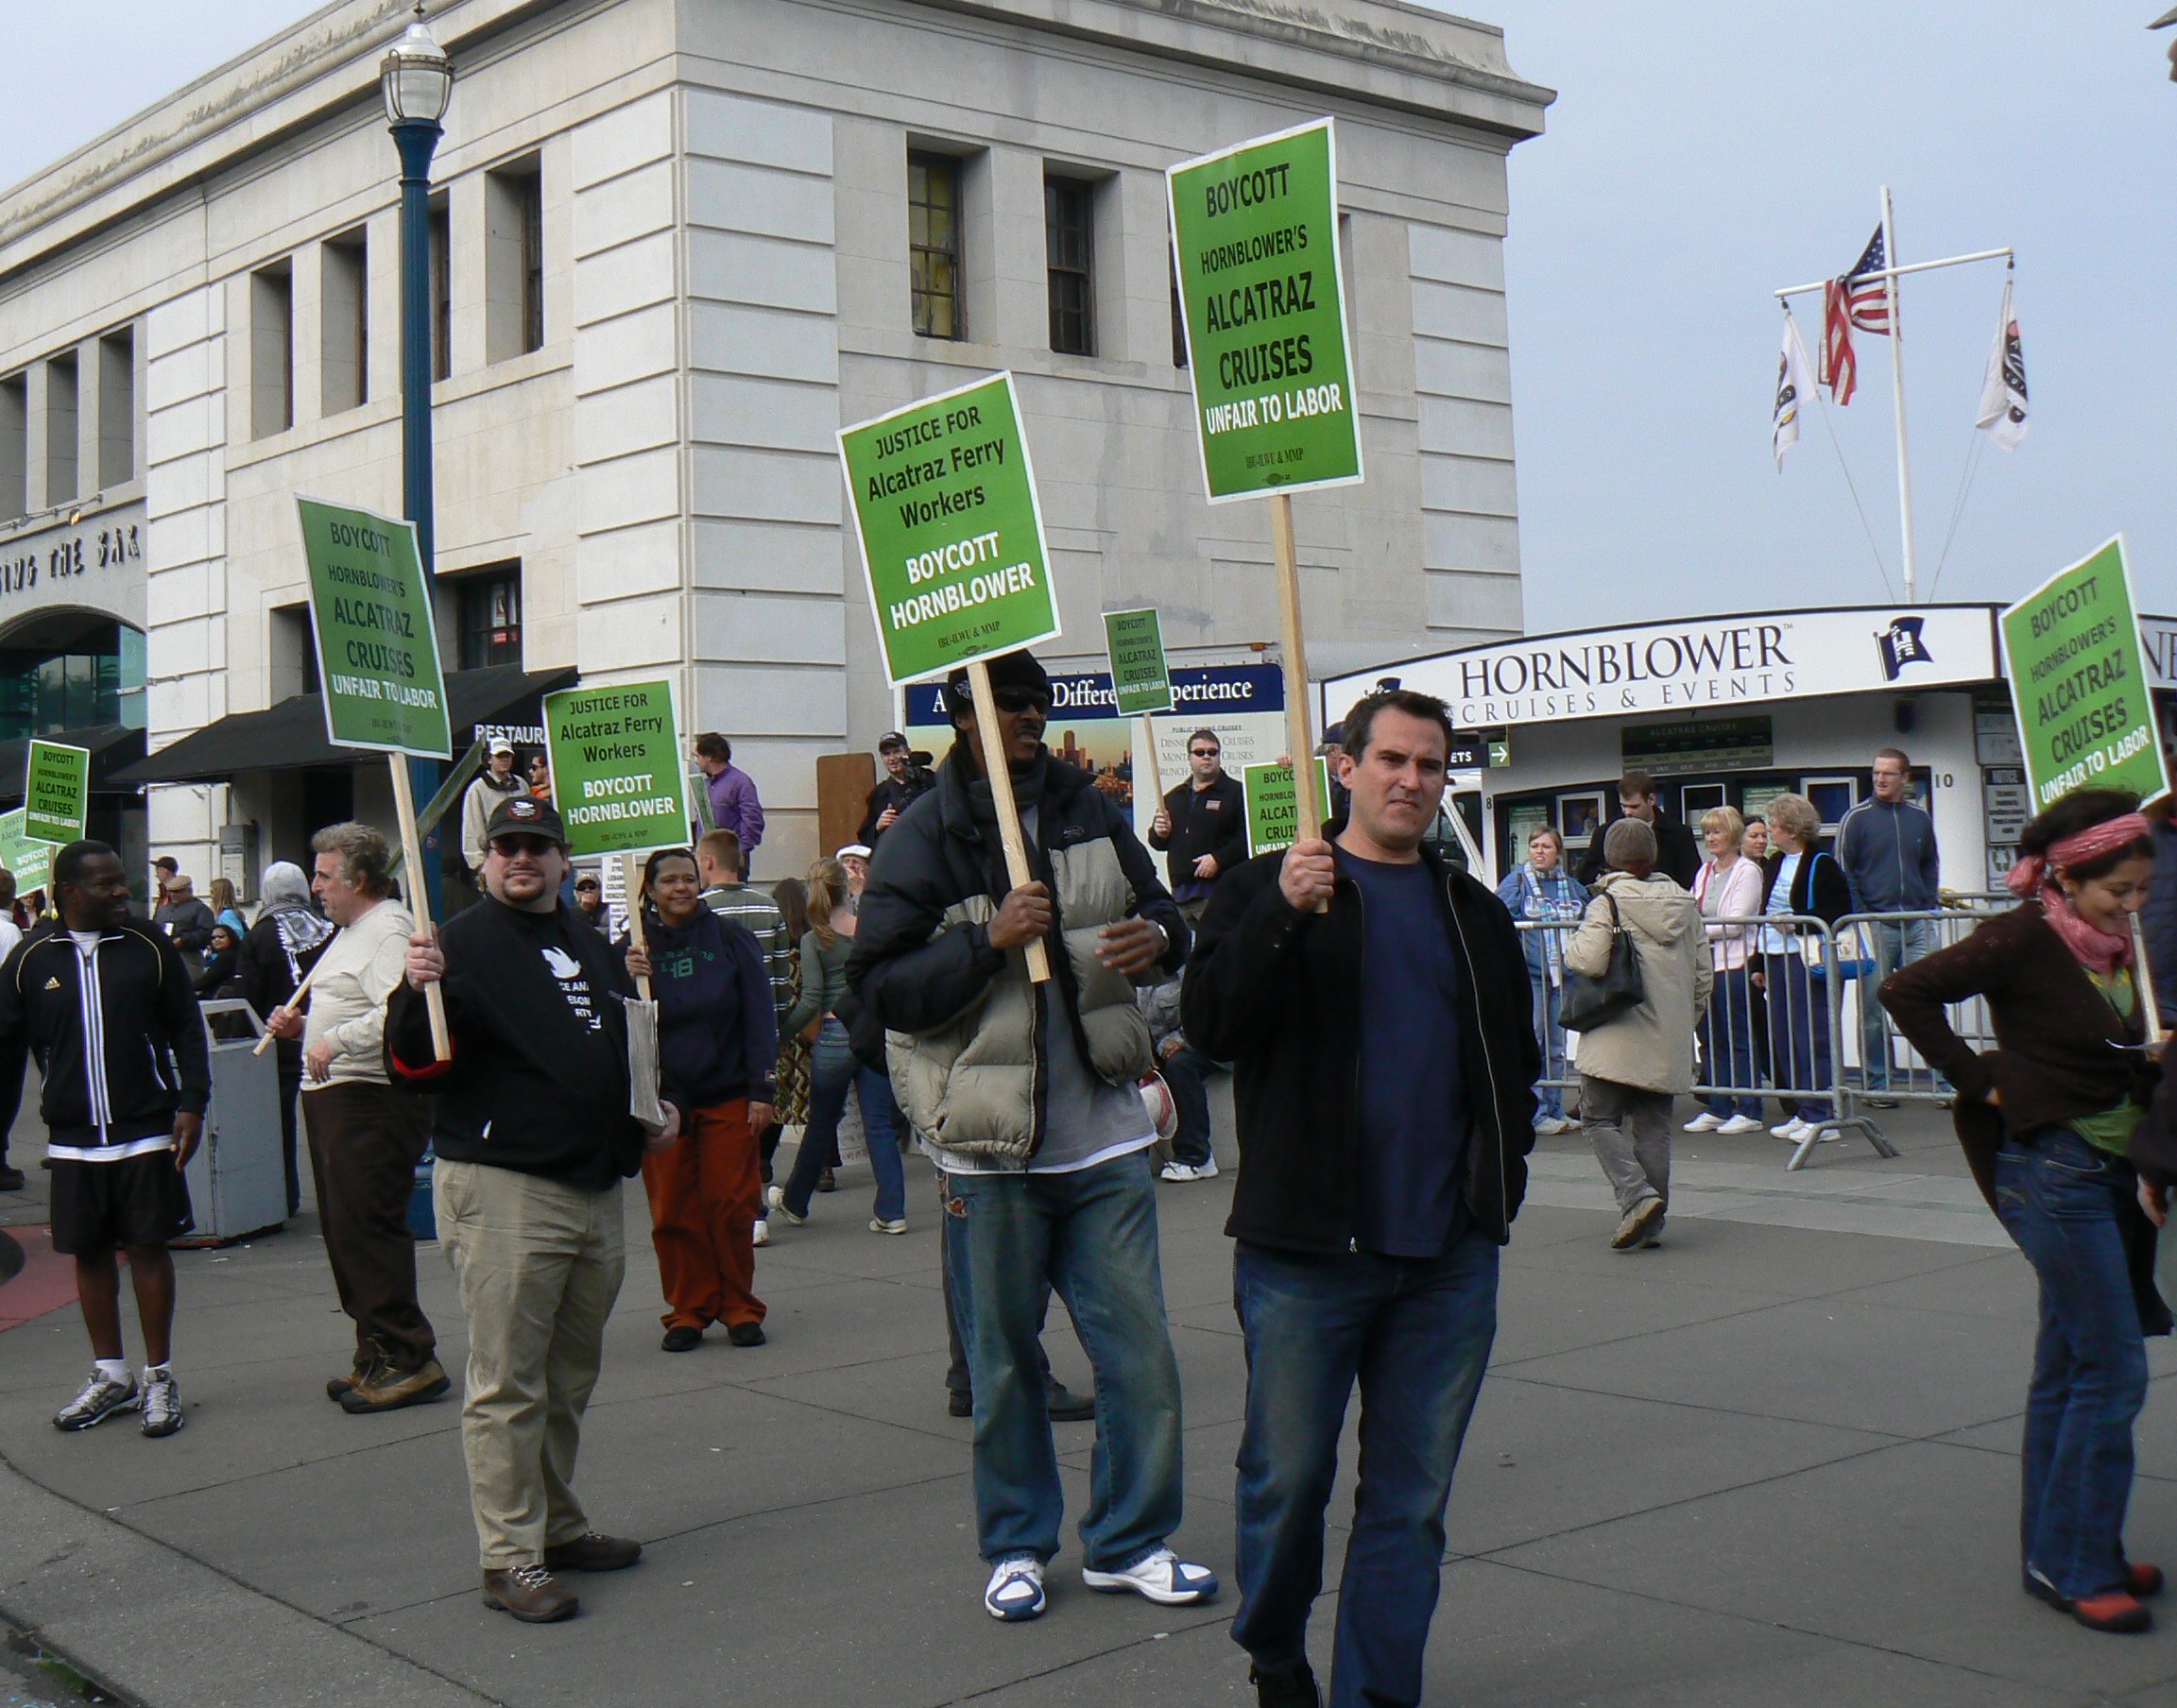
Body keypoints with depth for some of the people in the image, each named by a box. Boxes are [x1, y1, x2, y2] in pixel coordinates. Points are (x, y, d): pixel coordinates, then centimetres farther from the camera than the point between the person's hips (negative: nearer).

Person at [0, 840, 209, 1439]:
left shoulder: (149, 947, -1)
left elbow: (187, 1030, 2)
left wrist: (191, 1104, -4)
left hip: (145, 1131, -2)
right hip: (72, 1137, 2)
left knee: (148, 1248, 2)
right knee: (88, 1253, 9)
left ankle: (159, 1378, 13)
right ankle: (111, 1377, 23)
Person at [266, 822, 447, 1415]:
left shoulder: (389, 931, -13)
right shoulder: (350, 932, 21)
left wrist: (334, 1042, -25)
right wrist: (302, 1027, 15)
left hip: (372, 1098, -11)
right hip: (332, 1097, 11)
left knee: (366, 1227, -12)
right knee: (343, 1230, 13)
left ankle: (408, 1359, -8)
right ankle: (375, 1354, 21)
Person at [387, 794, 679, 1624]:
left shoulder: (592, 946, 17)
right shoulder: (463, 944, -6)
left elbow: (625, 1044, 31)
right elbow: (414, 1069, -13)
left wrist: (656, 1103, 14)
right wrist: (417, 992, -30)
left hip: (596, 1189, 8)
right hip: (501, 1189, -8)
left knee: (570, 1378, 16)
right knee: (508, 1383, -6)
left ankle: (557, 1525, 28)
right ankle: (510, 1559, 0)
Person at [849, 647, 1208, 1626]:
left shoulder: (1090, 812, 7)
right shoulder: (924, 840, -6)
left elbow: (1157, 910, 19)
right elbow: (875, 985, -11)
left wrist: (1158, 936, -5)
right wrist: (990, 940, -22)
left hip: (1105, 1134, 4)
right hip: (989, 1147, -3)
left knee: (1140, 1348, 6)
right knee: (1003, 1360, 9)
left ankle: (1131, 1542, 22)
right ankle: (1017, 1546, 26)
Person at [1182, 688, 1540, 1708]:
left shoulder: (1475, 914, 15)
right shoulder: (1268, 888, 2)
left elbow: (1516, 1060, 25)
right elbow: (1211, 1027, -12)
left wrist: (1501, 1173, 11)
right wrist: (1282, 915, -23)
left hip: (1448, 1255, 4)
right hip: (1304, 1249, -3)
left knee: (1413, 1495, 7)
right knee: (1287, 1474, 5)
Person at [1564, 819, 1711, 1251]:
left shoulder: (1607, 903, -9)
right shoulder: (1685, 905, 10)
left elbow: (1590, 961, -21)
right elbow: (1703, 974, 13)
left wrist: (1572, 948, 2)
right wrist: (1686, 1022, 23)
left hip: (1617, 1039, -6)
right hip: (1669, 1044, 6)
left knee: (1600, 1118, 2)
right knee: (1654, 1126, 10)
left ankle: (1637, 1195, -17)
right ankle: (1651, 1222, 11)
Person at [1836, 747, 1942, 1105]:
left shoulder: (1920, 817, 11)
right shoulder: (1857, 818, 0)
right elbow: (1843, 870, -1)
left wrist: (1931, 905, 9)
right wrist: (1860, 917, -8)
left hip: (1918, 925, 3)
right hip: (1875, 924, -3)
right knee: (1873, 1011, 2)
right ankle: (1875, 1085, 9)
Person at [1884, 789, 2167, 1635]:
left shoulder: (2118, 944, 8)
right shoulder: (2023, 940, -16)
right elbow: (1906, 991, -20)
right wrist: (1980, 1078, -17)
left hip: (2110, 1167, 8)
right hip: (2052, 1167, -8)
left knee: (2069, 1366, 14)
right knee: (2114, 1370, -7)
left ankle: (2056, 1553, 23)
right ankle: (2075, 1564, 3)